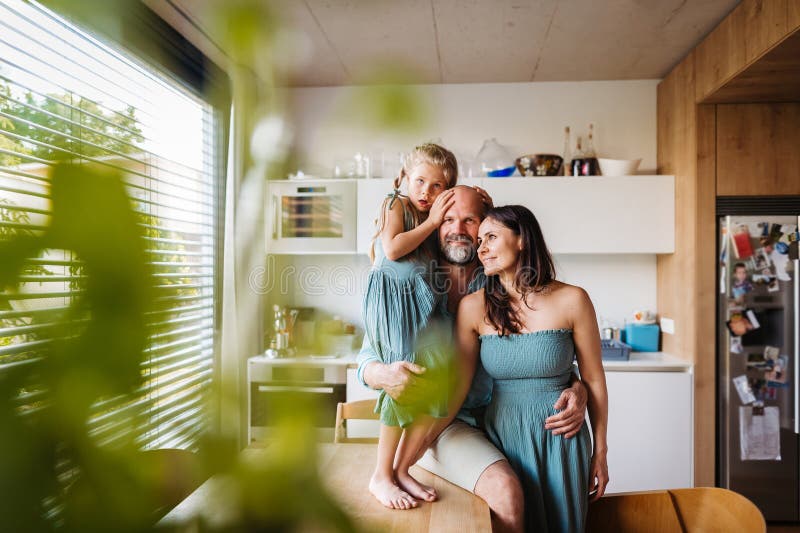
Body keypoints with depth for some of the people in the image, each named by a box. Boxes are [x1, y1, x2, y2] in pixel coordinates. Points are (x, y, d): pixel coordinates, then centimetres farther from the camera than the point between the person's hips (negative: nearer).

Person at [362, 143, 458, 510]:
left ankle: (401, 470, 8)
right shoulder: (396, 203, 4)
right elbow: (392, 249, -11)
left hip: (419, 302, 7)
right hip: (392, 297, -7)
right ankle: (381, 477, 2)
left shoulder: (433, 216, 22)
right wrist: (432, 222, -3)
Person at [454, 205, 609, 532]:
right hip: (502, 435, 1)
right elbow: (457, 386, -5)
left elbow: (593, 379, -2)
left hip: (559, 441, -1)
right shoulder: (474, 307, -7)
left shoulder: (571, 300, -10)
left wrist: (600, 452, 4)